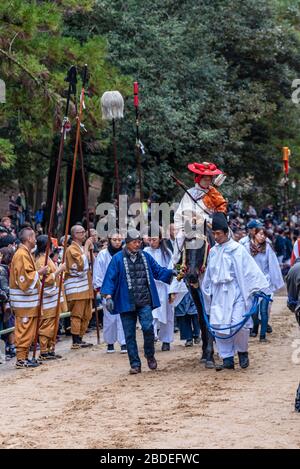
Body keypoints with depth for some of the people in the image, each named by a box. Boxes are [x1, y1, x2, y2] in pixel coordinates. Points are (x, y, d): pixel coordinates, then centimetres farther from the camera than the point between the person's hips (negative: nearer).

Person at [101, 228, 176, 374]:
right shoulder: (118, 259, 0)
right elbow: (110, 278, -3)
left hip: (145, 302, 1)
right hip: (126, 302, -1)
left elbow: (158, 271, 16)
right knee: (129, 334, 2)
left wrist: (171, 272, -2)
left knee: (148, 327, -15)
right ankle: (135, 364, 11)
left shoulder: (145, 257, 10)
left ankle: (150, 355, 10)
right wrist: (108, 296, -13)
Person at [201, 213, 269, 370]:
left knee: (238, 324, -15)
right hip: (218, 294, 5)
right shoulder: (213, 252, 11)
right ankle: (227, 358, 5)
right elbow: (209, 275, 20)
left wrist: (257, 287, -9)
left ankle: (242, 352, 9)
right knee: (219, 326, -2)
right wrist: (207, 292, 22)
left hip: (235, 291, -5)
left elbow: (249, 269, -4)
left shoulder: (237, 249, -3)